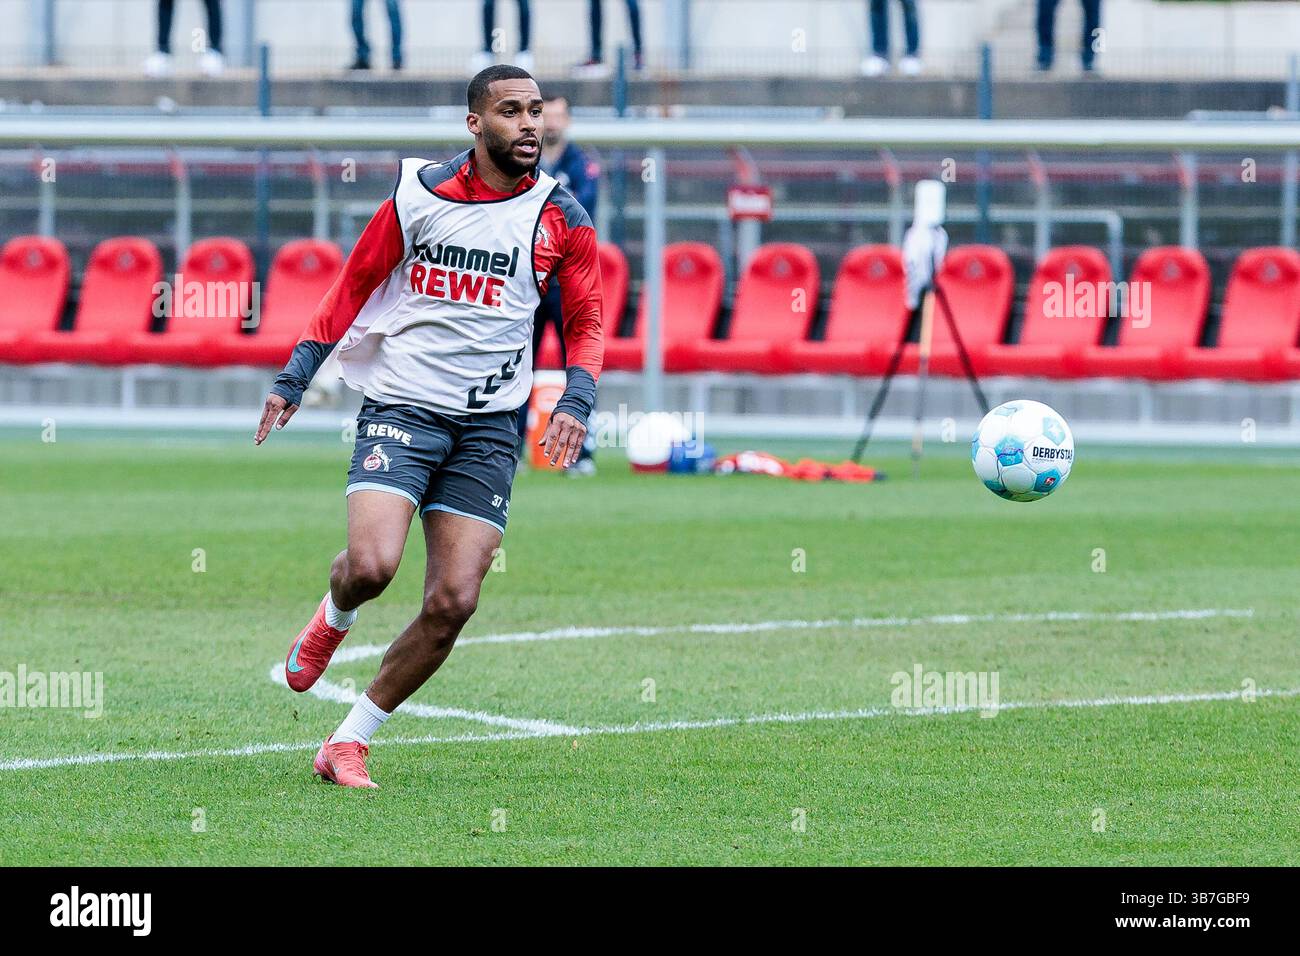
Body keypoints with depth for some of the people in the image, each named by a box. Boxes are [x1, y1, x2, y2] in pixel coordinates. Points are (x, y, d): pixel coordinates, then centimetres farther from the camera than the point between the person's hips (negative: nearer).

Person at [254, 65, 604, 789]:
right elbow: (353, 285, 11)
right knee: (371, 564, -23)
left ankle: (350, 742, 9)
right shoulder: (420, 194, 0)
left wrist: (577, 402, -7)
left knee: (453, 603, -7)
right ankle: (333, 620, 15)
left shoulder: (561, 216, 2)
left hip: (488, 427, 2)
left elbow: (588, 320, 11)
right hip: (402, 408, -2)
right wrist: (294, 380, 8)